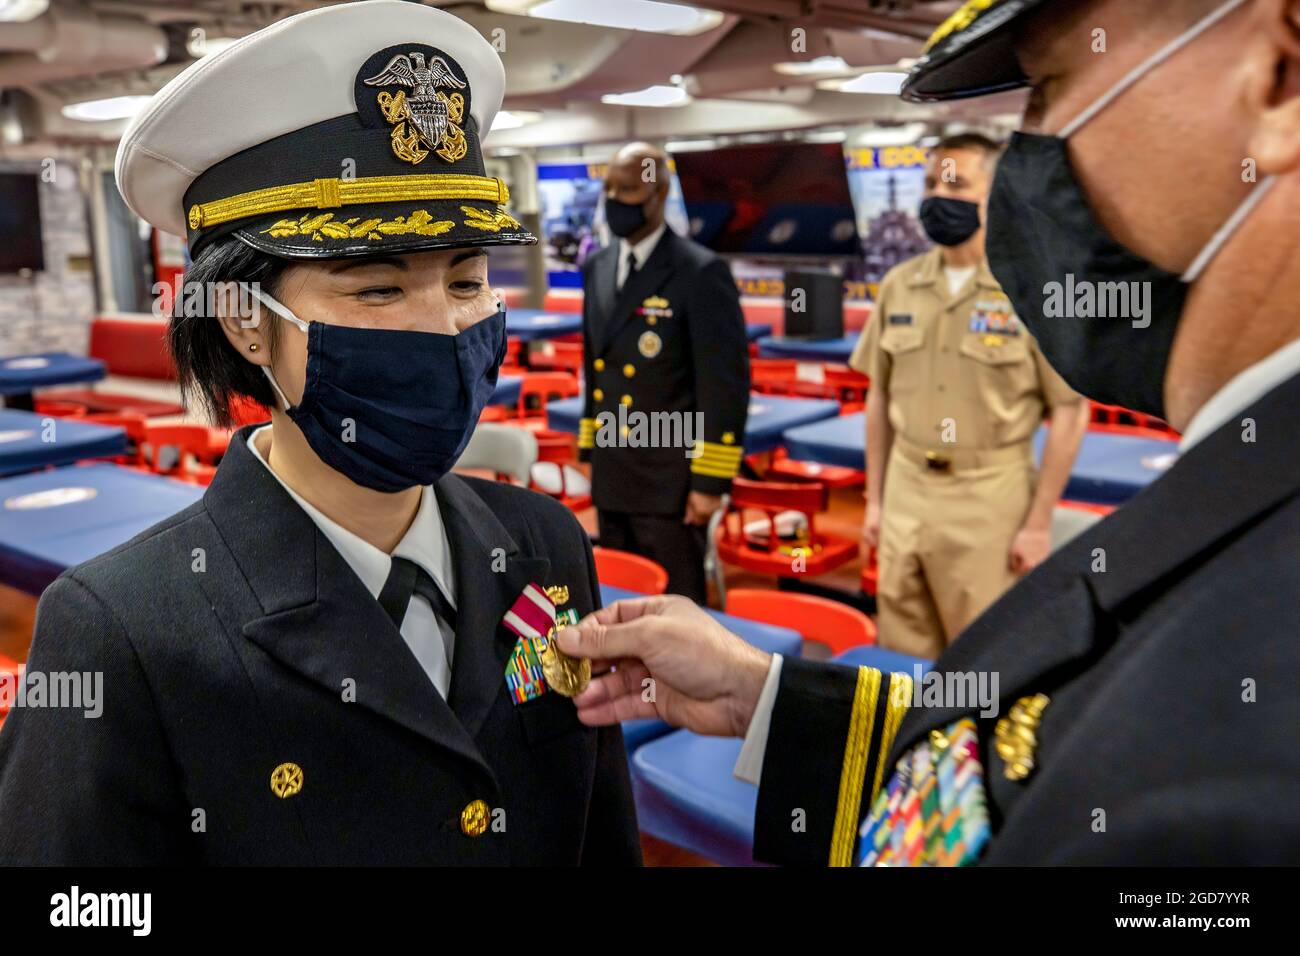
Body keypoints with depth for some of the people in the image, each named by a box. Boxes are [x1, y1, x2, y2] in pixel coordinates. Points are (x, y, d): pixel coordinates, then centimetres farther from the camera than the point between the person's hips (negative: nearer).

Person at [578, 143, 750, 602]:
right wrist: (589, 451, 16)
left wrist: (711, 482, -16)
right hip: (611, 479, 7)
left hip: (669, 479, -7)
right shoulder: (597, 268, 10)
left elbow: (726, 384, -14)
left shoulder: (702, 273, -13)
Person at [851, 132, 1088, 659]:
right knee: (901, 664, 14)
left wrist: (1039, 523, -8)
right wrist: (874, 499, 12)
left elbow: (1070, 413, -7)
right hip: (906, 489, 5)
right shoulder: (899, 284, 6)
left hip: (989, 497, -4)